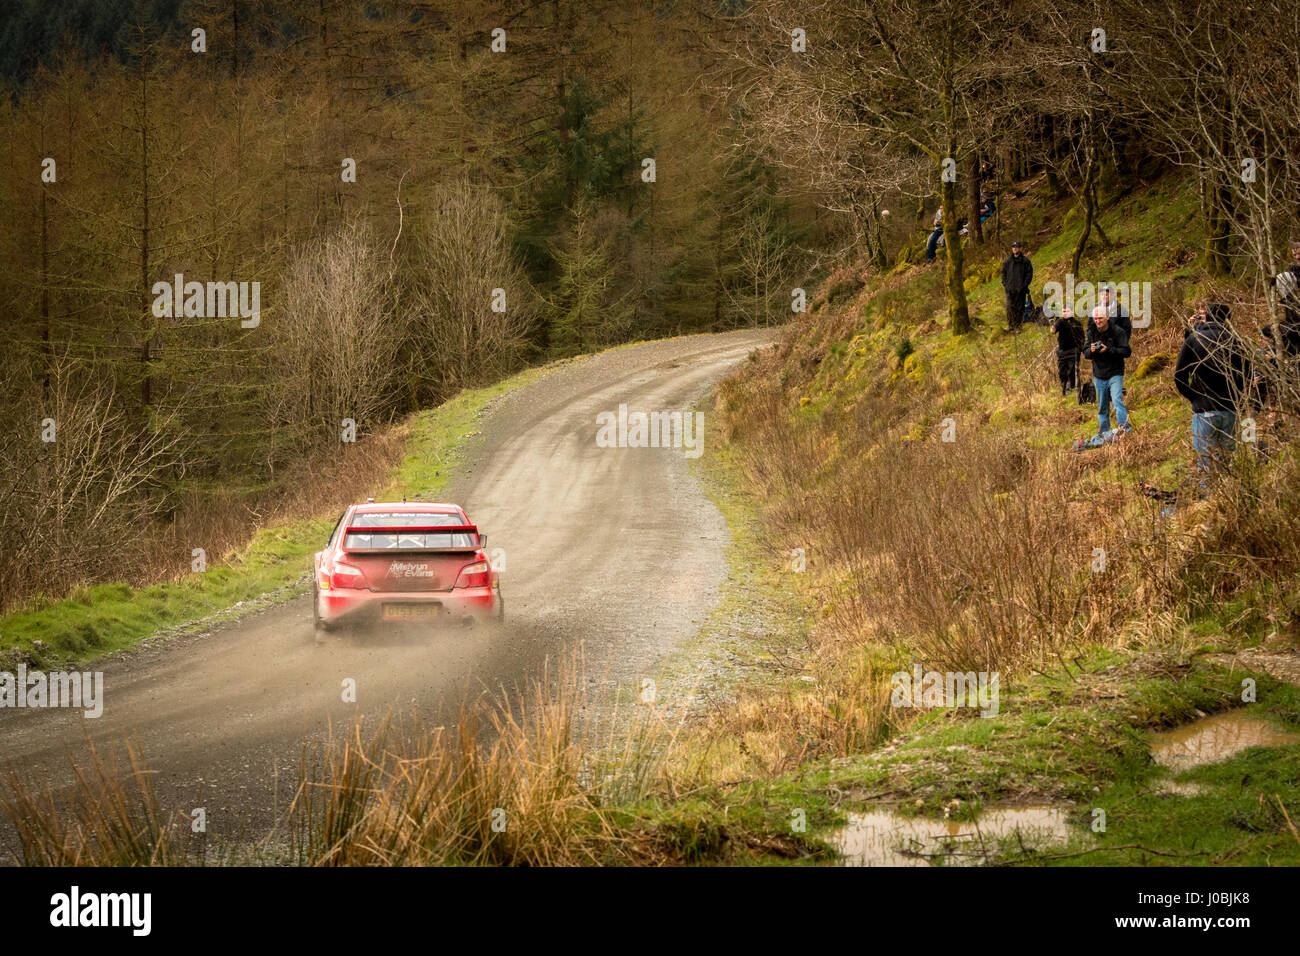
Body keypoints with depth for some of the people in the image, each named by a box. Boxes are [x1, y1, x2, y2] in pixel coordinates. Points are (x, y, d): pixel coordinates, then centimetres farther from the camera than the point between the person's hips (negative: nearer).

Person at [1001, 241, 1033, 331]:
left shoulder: (1025, 261, -1)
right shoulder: (1007, 261, 8)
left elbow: (1029, 274, -1)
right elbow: (1003, 272, 14)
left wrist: (1024, 285, -9)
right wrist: (1005, 284, 1)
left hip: (1021, 290, -2)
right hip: (1010, 289, 2)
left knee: (1019, 308, 2)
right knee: (1010, 307, -4)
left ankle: (1018, 326, 10)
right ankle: (1010, 325, 1)